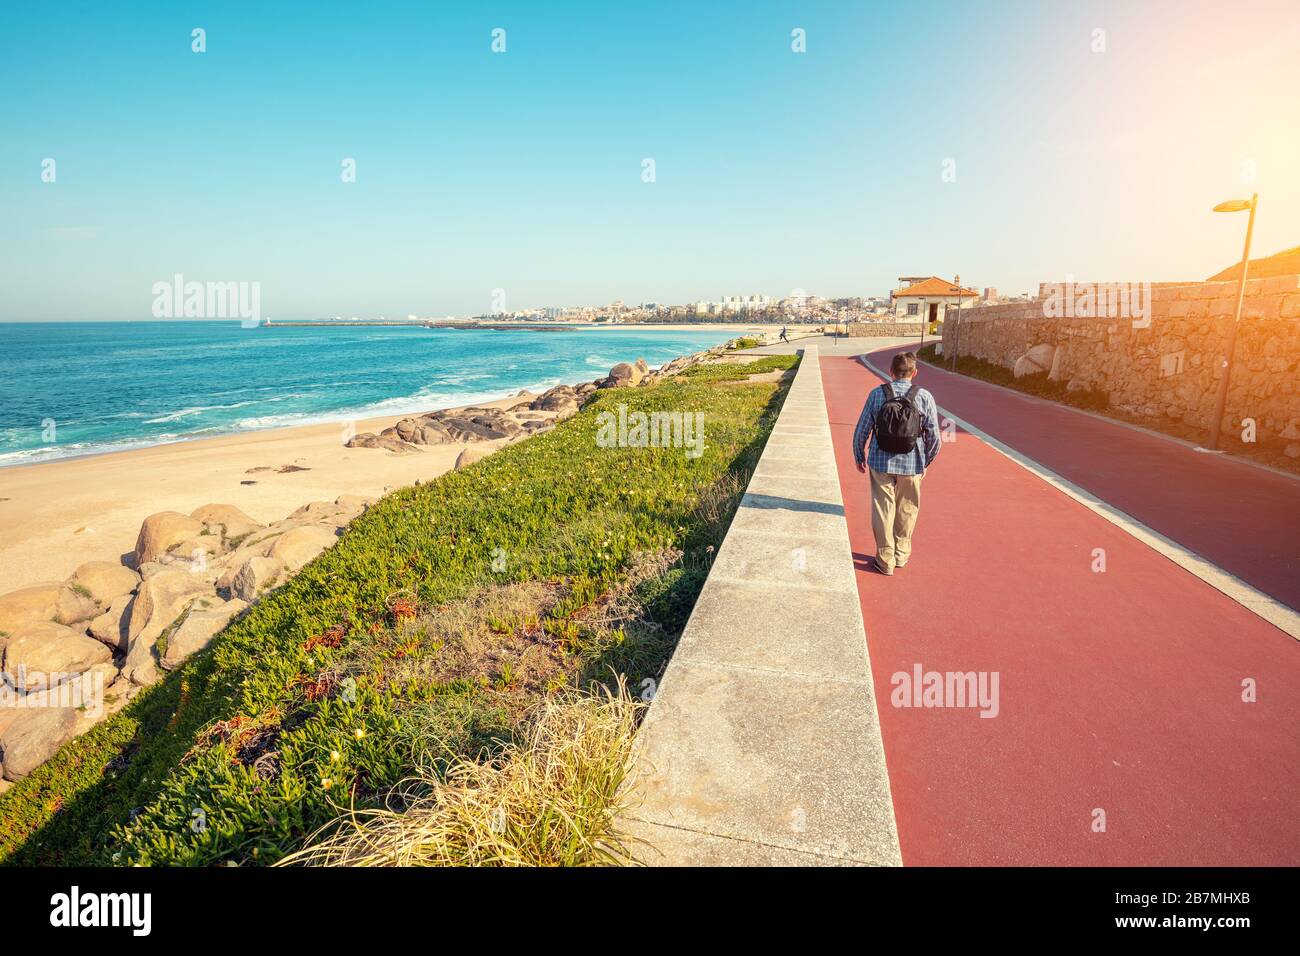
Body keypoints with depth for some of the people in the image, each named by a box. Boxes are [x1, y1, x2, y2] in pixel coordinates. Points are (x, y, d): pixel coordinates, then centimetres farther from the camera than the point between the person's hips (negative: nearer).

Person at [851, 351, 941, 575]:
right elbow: (934, 437, -3)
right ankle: (901, 555, 32)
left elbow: (861, 431, -4)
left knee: (883, 510, 10)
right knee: (907, 511, 18)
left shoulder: (877, 394, -7)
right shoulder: (925, 397, -6)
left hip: (881, 464, 0)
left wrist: (860, 458, 12)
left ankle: (885, 560, 18)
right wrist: (926, 462, 14)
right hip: (912, 466, 1)